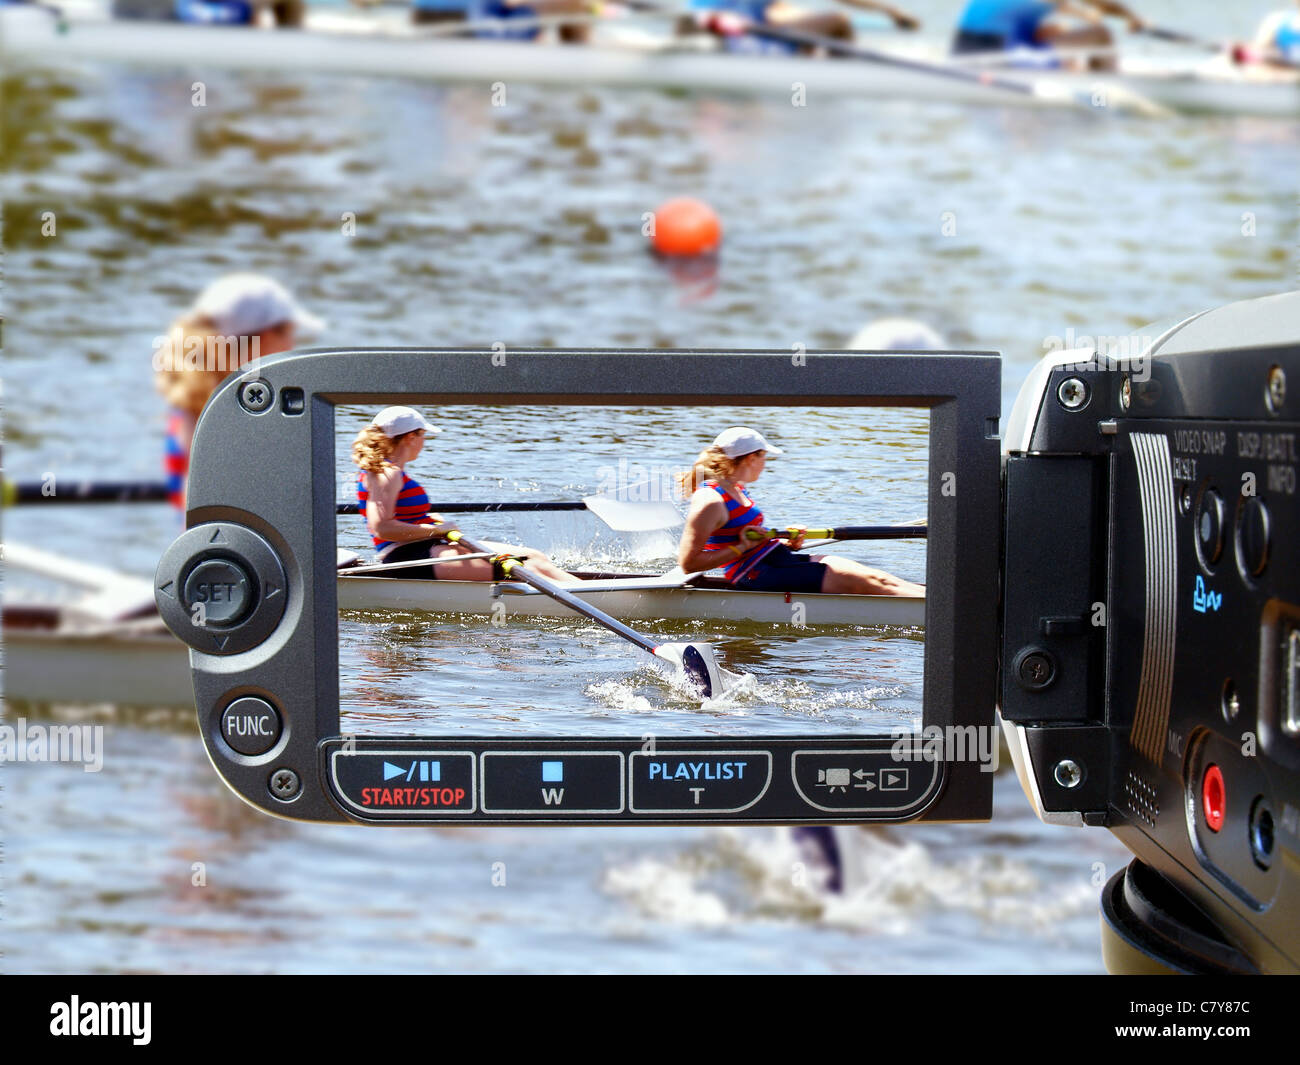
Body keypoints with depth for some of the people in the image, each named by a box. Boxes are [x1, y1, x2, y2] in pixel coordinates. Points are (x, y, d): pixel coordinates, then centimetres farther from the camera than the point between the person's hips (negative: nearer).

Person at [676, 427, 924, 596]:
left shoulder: (735, 490, 14)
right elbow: (688, 562, -18)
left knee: (874, 577, -2)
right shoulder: (710, 502, -15)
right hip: (756, 576, -10)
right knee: (862, 583, -14)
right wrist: (742, 548, -16)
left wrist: (785, 543, 8)